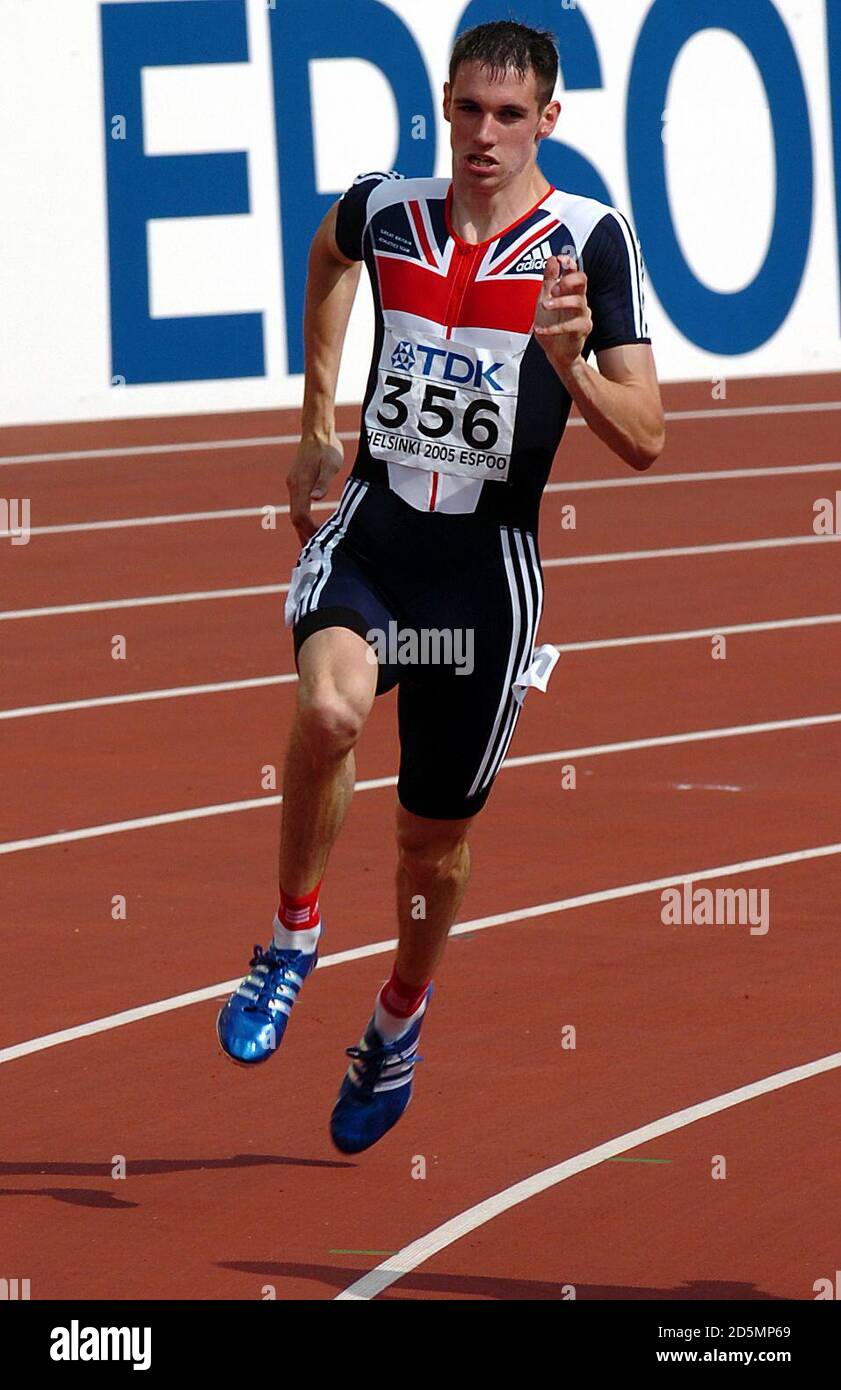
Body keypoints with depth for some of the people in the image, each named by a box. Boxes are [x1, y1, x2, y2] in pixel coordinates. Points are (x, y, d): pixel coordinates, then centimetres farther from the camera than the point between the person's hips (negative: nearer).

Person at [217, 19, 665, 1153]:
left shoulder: (589, 239, -10)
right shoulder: (385, 210, -1)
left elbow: (646, 441, -12)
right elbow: (327, 256, 27)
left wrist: (570, 368, -31)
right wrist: (317, 427, 24)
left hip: (486, 562, -1)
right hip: (369, 528, 1)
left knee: (436, 843, 11)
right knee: (330, 711, -32)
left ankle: (401, 1018, 42)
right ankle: (294, 939, -9)